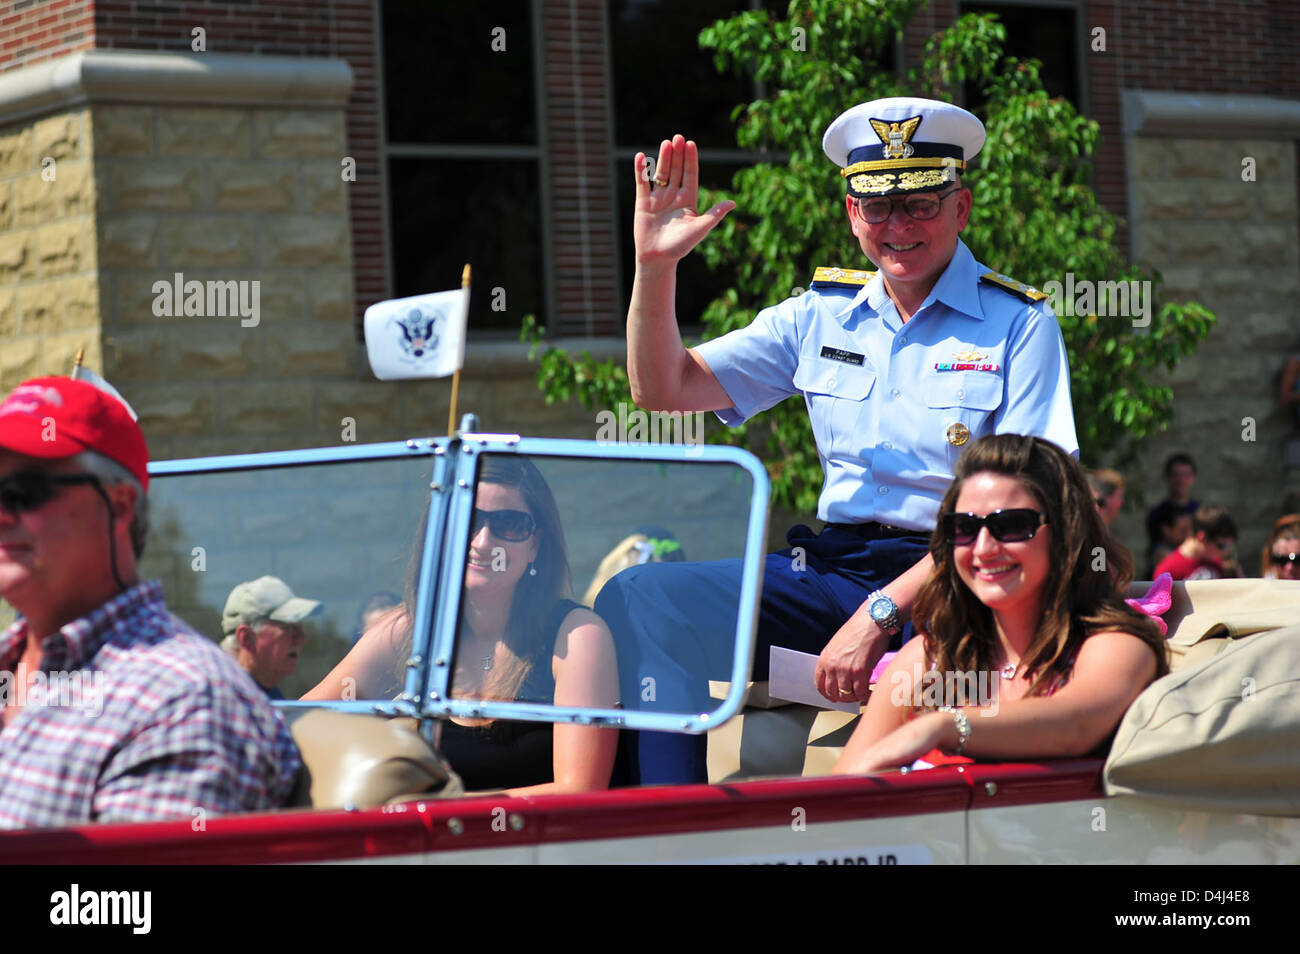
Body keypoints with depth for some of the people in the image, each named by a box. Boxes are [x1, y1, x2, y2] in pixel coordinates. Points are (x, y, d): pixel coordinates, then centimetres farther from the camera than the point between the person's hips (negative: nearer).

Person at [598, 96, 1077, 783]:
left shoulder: (1018, 325, 0)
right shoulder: (820, 316, 14)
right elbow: (664, 389, 13)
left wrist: (882, 612, -20)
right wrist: (655, 265, -4)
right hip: (829, 569, 5)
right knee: (637, 598, -17)